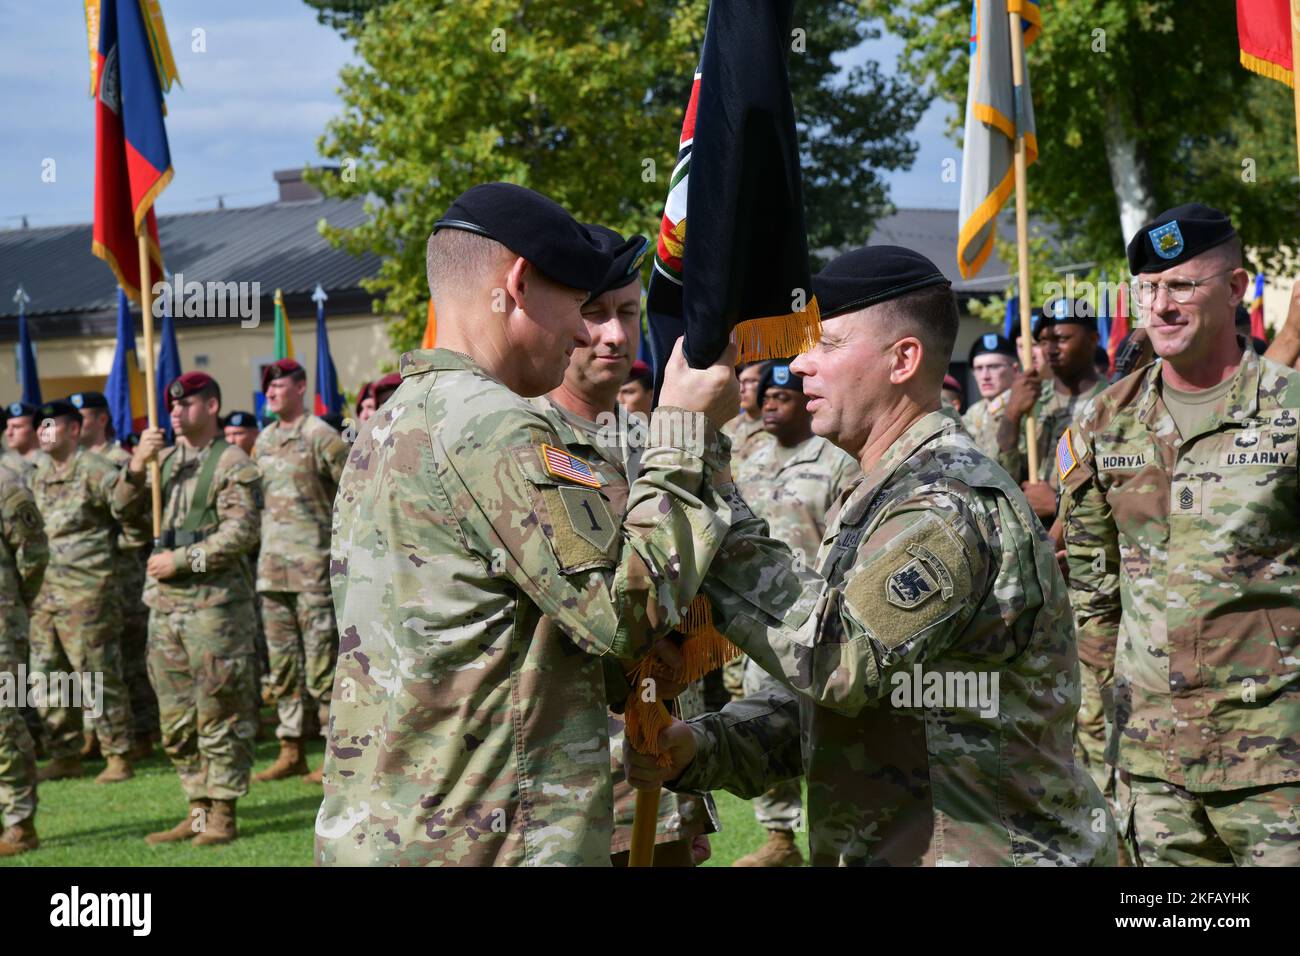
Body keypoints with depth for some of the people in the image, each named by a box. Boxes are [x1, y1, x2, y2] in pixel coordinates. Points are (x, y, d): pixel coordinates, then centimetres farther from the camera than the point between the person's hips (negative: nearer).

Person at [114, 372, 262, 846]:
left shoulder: (233, 465, -5)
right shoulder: (165, 460, 16)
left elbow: (242, 532, -14)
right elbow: (127, 511, 12)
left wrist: (180, 560, -14)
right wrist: (136, 466, -5)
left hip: (214, 605, -7)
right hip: (164, 606, 7)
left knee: (219, 714, -3)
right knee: (177, 720, 10)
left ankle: (222, 815, 3)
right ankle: (199, 810, 18)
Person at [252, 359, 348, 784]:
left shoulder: (320, 437, -7)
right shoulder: (264, 440, 15)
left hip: (313, 564, -7)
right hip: (272, 565, 7)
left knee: (322, 663, -6)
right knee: (282, 664, 9)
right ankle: (291, 751, 15)